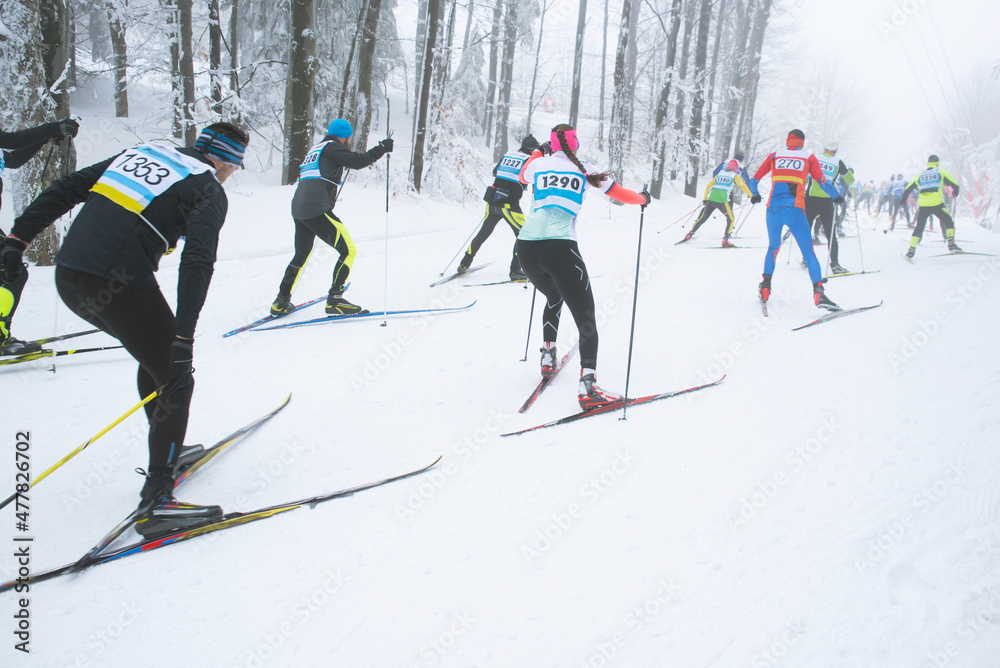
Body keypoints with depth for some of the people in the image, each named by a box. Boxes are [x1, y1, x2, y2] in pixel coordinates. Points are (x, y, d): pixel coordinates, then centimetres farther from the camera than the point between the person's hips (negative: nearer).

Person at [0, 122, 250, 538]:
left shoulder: (144, 152, 21)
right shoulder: (209, 191, 0)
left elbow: (66, 188, 18)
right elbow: (196, 264, -15)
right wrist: (183, 339, -20)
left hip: (68, 277, 8)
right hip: (118, 286, -8)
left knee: (156, 354, 26)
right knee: (175, 378, 3)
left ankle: (167, 449, 36)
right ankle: (155, 499, -1)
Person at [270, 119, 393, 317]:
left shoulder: (315, 149, 26)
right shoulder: (332, 147, 0)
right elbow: (357, 161, -10)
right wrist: (382, 148, 1)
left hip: (298, 210, 10)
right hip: (317, 209, -10)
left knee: (301, 254, 24)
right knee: (348, 250, -6)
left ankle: (281, 302, 26)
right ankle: (334, 300, -12)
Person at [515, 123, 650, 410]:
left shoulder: (538, 164, 17)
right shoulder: (584, 170, 11)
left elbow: (523, 177, 42)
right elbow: (620, 194, 18)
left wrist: (536, 154, 58)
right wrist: (643, 198, 39)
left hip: (526, 247, 4)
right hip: (560, 248, -4)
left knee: (553, 297, 32)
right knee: (585, 316, -2)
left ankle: (548, 358, 34)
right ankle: (587, 385, -17)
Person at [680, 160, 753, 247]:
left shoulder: (720, 174, 23)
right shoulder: (735, 176, 10)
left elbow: (708, 186, 20)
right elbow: (743, 186, -1)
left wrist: (705, 199, 26)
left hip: (711, 199, 4)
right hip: (722, 201, -4)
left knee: (702, 218, 14)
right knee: (731, 219, 10)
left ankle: (689, 235, 10)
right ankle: (725, 241, -3)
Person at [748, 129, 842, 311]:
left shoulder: (774, 155, 15)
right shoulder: (809, 157, 11)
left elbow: (754, 180, 17)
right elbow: (823, 183, 4)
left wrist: (755, 194, 37)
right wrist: (836, 196, 22)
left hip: (773, 209, 2)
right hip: (794, 210, -2)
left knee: (773, 248, 24)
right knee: (809, 253, 0)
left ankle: (765, 288, 20)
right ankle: (818, 292, -14)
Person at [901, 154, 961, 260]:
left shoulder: (919, 175, 17)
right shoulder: (941, 172, 10)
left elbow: (907, 190, 19)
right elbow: (955, 184, 8)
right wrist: (955, 192, 28)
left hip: (923, 206, 2)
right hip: (937, 204, -2)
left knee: (919, 228, 11)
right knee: (949, 223, 13)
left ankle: (911, 251, 7)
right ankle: (951, 244, 1)